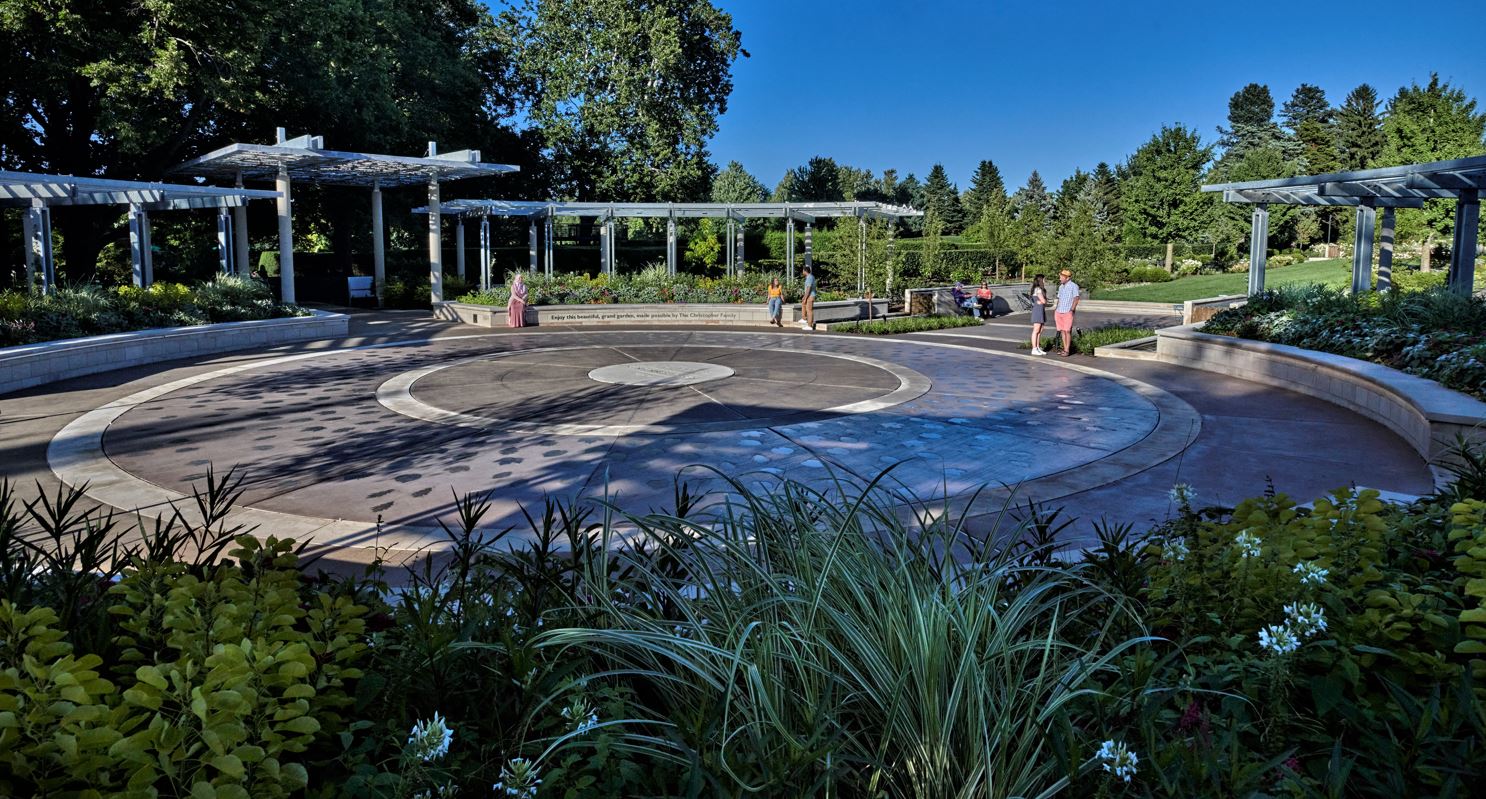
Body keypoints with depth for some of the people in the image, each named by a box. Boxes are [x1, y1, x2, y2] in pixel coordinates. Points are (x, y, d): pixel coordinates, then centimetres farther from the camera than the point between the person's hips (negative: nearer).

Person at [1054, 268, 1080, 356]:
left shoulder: (1073, 286, -6)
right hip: (1059, 312, 7)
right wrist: (1056, 309, 18)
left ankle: (1067, 350, -5)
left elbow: (1076, 298, -14)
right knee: (1062, 331, 7)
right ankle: (1065, 349, 13)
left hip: (1068, 313, -7)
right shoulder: (1061, 287, 16)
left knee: (1067, 331, -7)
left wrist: (1072, 309, -23)